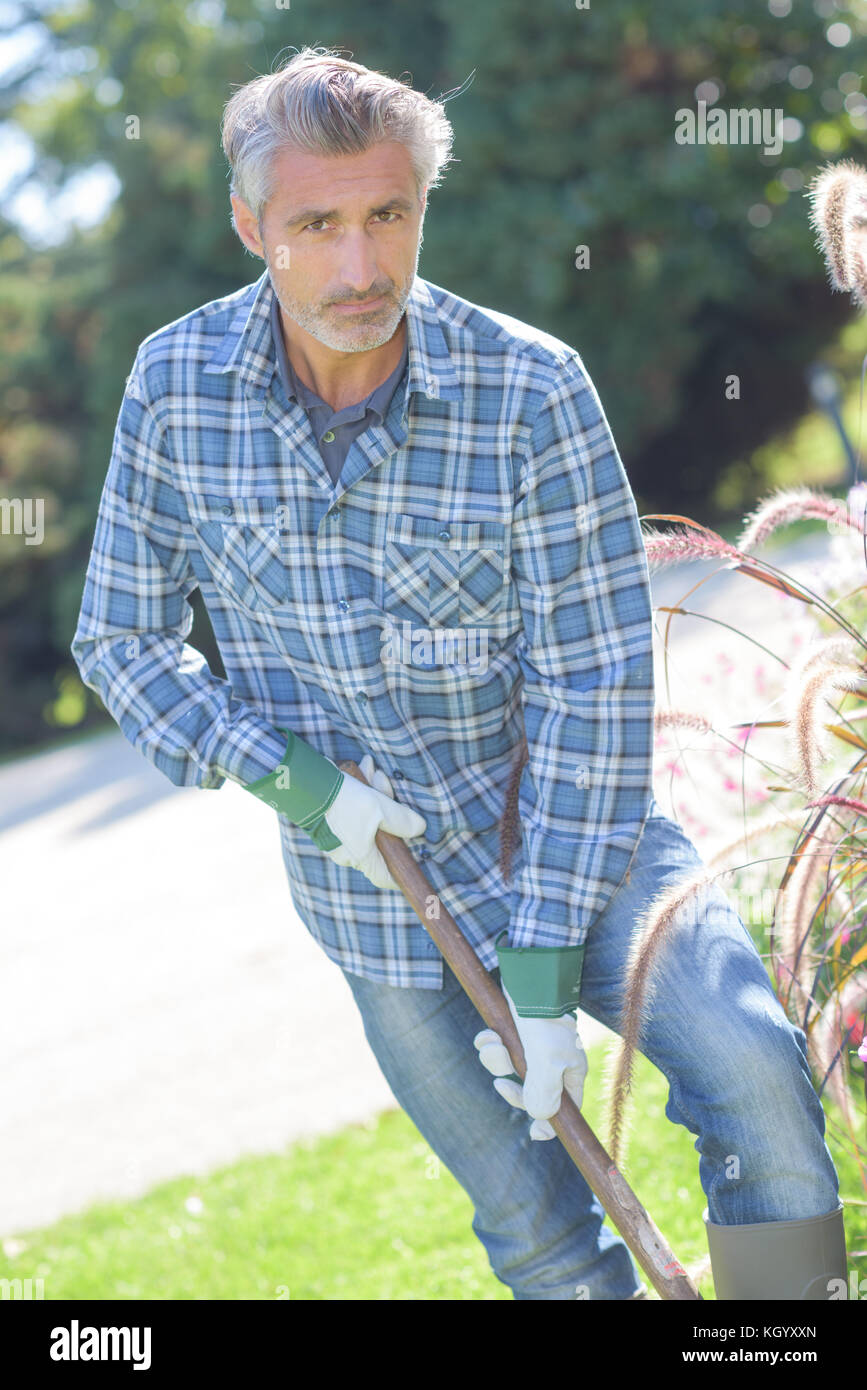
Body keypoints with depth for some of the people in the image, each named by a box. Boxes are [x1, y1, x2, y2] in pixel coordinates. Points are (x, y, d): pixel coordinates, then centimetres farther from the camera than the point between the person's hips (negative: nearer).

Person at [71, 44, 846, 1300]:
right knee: (546, 1244, 7)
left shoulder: (531, 388, -20)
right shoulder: (176, 386, -12)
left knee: (751, 1067, -26)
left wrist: (548, 960, -20)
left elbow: (595, 680, -18)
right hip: (379, 893, 2)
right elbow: (122, 640, -1)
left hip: (573, 836, -2)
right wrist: (286, 774, -16)